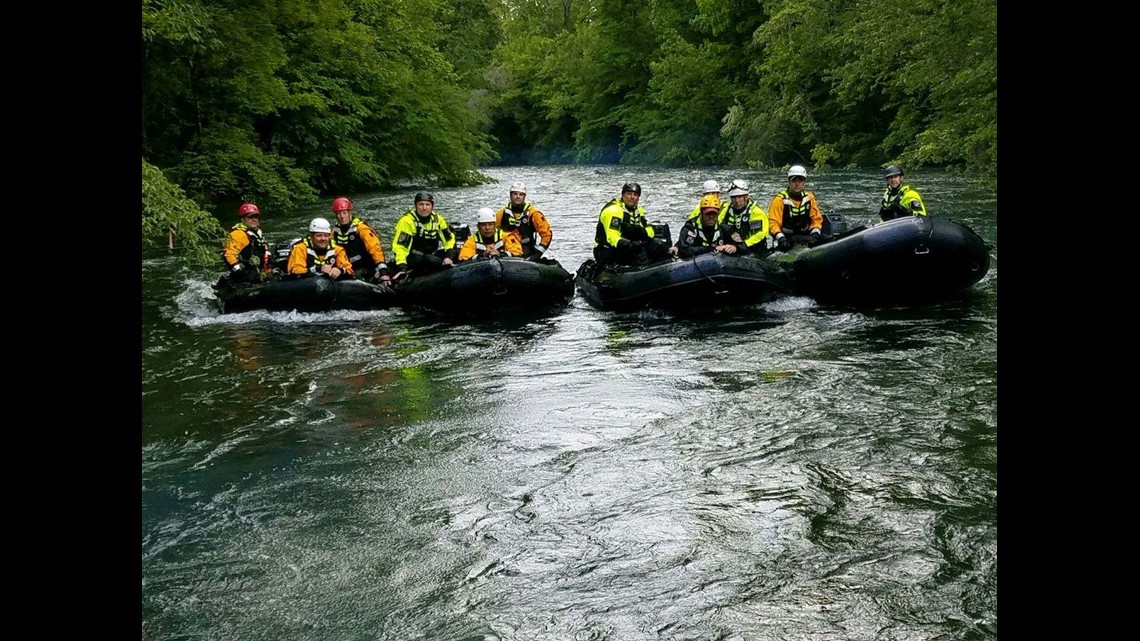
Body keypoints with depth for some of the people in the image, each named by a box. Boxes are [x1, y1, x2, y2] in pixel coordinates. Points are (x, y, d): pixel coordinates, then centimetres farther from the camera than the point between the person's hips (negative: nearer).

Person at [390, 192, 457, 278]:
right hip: (412, 257, -7)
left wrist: (449, 256, -9)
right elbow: (400, 246, -21)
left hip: (431, 254, 7)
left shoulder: (437, 219, 2)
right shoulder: (407, 221, -17)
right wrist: (402, 268, -32)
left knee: (454, 253, -10)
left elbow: (449, 239, 8)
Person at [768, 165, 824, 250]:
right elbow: (773, 223, -7)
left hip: (805, 236, 4)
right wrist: (780, 238, -25)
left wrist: (815, 234, -10)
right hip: (787, 238, -4)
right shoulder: (780, 200, -4)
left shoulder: (809, 198, 10)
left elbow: (816, 219, 10)